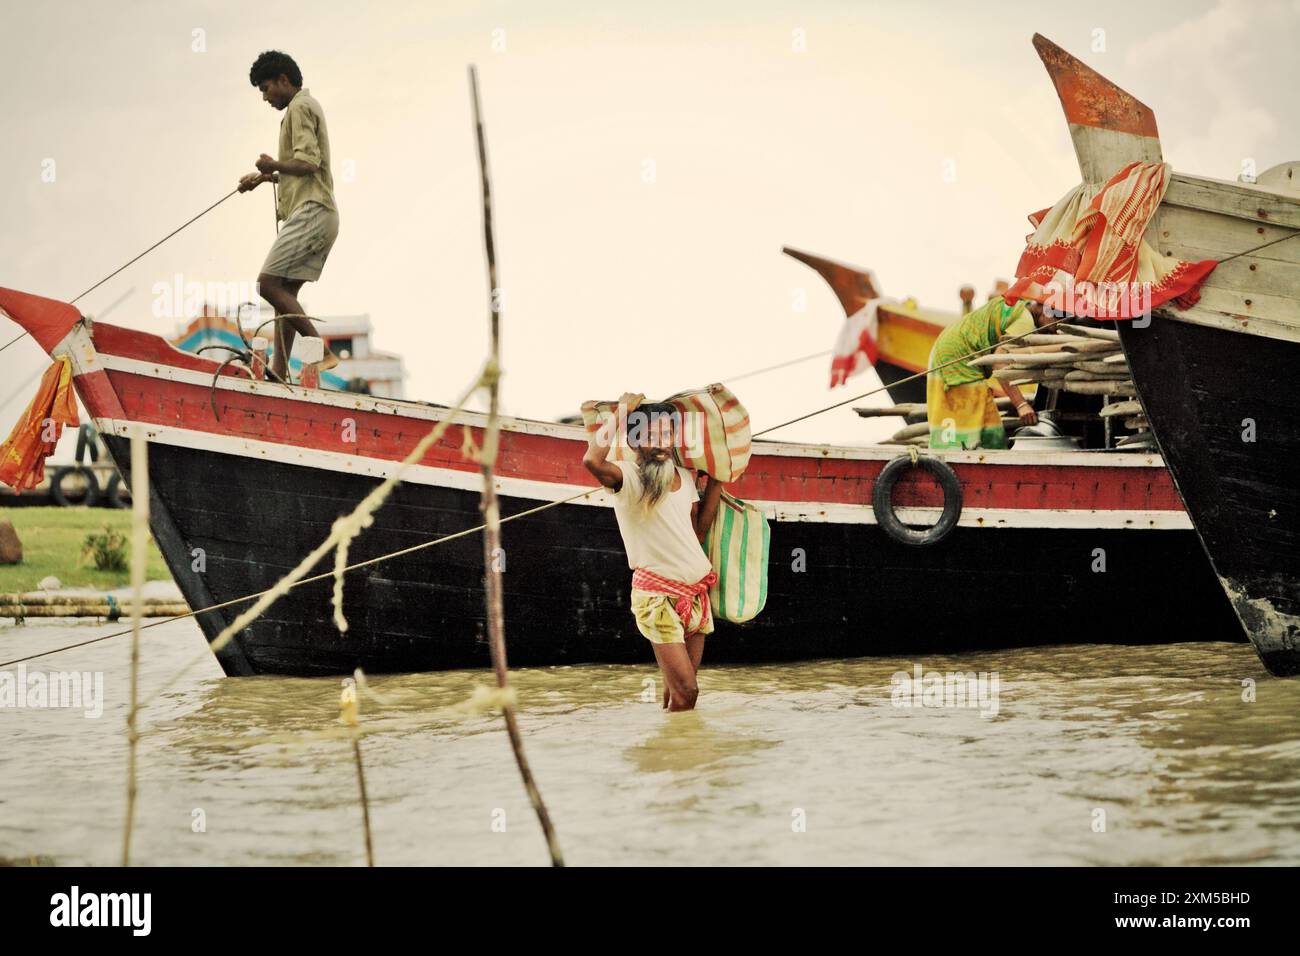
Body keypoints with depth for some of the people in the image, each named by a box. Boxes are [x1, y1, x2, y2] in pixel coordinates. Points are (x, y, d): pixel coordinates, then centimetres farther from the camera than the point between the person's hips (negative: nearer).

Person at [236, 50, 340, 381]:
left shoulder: (299, 107, -6)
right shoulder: (307, 106, 26)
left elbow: (308, 162, -18)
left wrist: (274, 164, -3)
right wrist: (265, 177, 22)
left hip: (310, 212, -10)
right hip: (320, 215, 10)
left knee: (269, 283, -15)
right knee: (285, 293, 5)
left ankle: (323, 353, -18)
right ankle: (280, 370, 0)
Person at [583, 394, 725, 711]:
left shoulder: (685, 477, 11)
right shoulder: (628, 477, -10)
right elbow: (592, 460, -31)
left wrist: (715, 480, 12)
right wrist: (621, 412, -19)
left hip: (696, 592, 7)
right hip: (657, 594, -7)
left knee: (679, 689, 8)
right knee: (685, 689, -14)